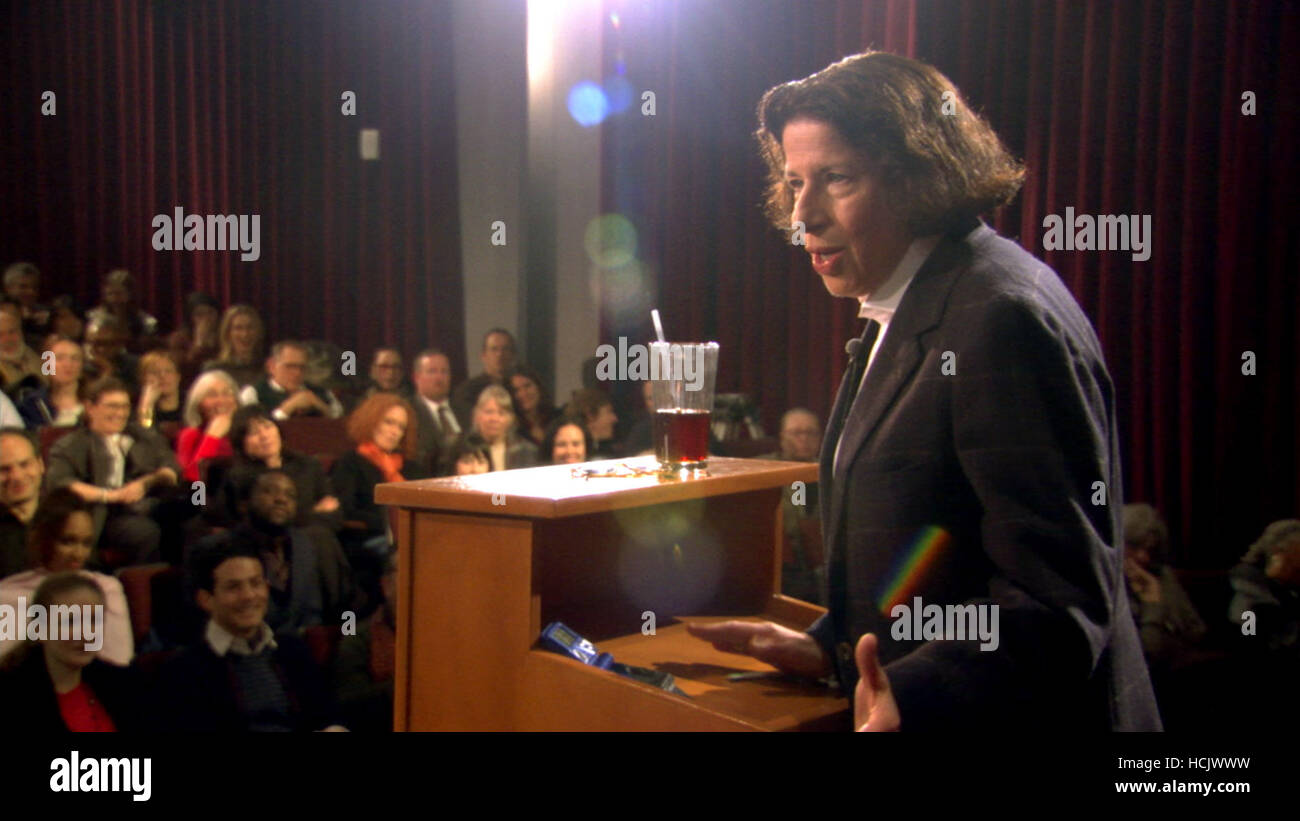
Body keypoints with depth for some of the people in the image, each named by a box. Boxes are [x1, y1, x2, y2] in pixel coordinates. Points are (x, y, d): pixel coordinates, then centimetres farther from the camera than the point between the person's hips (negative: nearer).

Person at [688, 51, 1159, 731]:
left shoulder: (1004, 317, -22)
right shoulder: (898, 313, 9)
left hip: (1016, 712, -9)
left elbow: (1060, 602, -27)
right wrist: (826, 647, 6)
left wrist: (912, 699, -39)